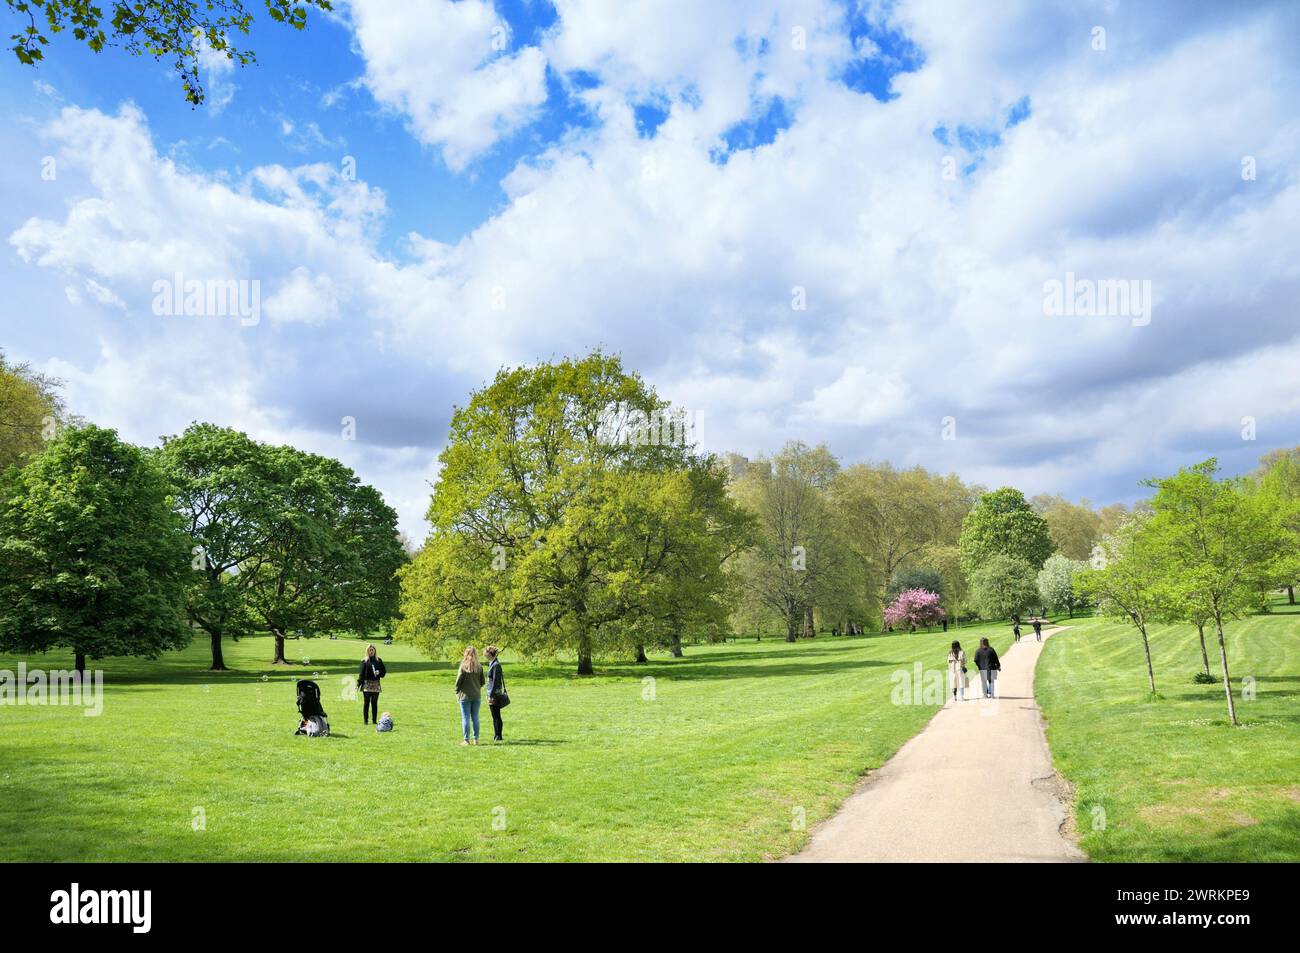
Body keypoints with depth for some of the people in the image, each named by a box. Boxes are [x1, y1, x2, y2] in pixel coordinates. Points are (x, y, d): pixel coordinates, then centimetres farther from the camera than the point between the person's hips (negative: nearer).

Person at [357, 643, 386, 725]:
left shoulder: (379, 660, 10)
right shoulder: (364, 661, 1)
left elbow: (384, 671, 13)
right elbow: (361, 673, -1)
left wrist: (379, 672, -8)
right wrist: (358, 683, -7)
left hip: (376, 684, 3)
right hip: (367, 684, -3)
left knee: (374, 703, 6)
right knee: (366, 702, -1)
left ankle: (375, 720, 10)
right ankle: (365, 720, 4)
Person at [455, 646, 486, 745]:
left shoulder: (463, 666, -13)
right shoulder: (479, 667, -3)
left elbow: (459, 680, -11)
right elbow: (483, 681, 1)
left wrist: (457, 691, 6)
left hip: (465, 695, -3)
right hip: (477, 696, 3)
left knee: (465, 718, 4)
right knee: (475, 718, 11)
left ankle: (466, 740, 6)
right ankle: (476, 739, 14)